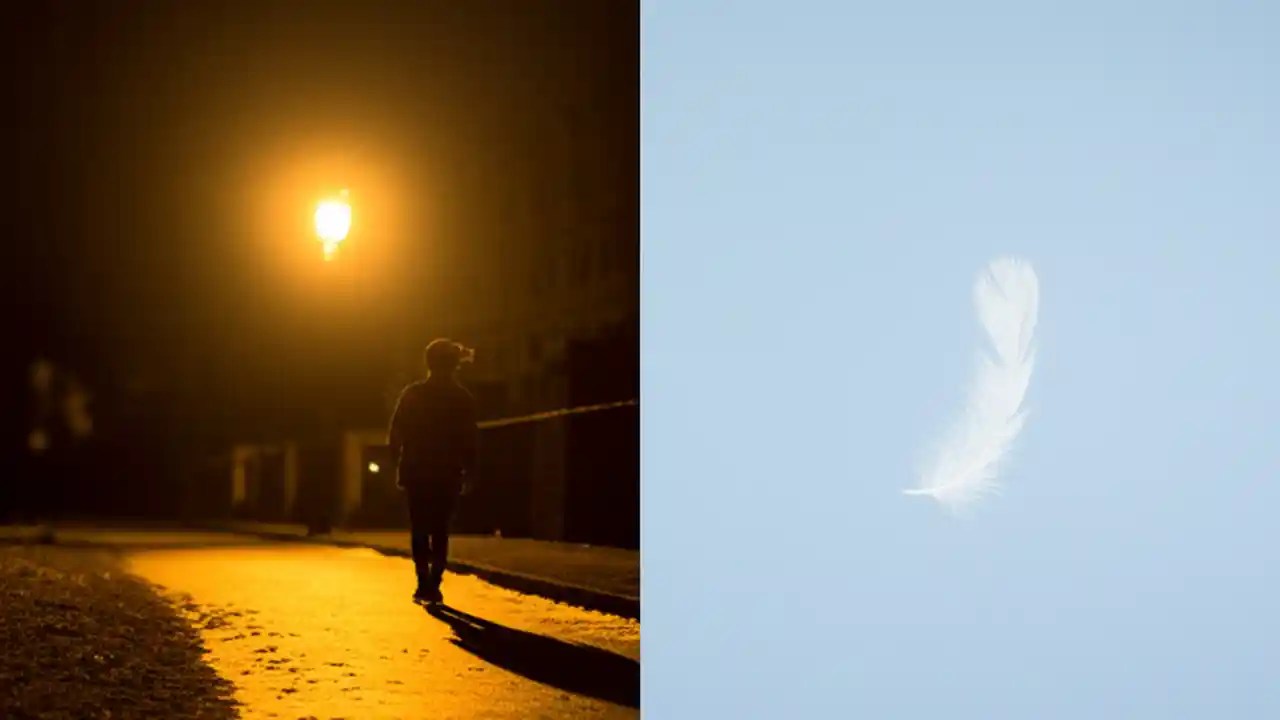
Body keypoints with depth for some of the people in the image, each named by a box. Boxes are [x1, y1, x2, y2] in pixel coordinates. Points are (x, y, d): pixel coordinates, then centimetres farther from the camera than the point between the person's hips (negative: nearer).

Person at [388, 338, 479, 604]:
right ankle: (433, 586, -2)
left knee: (420, 530, 6)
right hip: (448, 474, 0)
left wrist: (398, 467, 6)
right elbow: (469, 440, -1)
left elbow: (396, 434, 0)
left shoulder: (412, 394, 1)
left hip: (417, 472, 0)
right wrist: (468, 473, 6)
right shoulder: (463, 398, 0)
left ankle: (424, 583, -5)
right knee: (440, 531, 6)